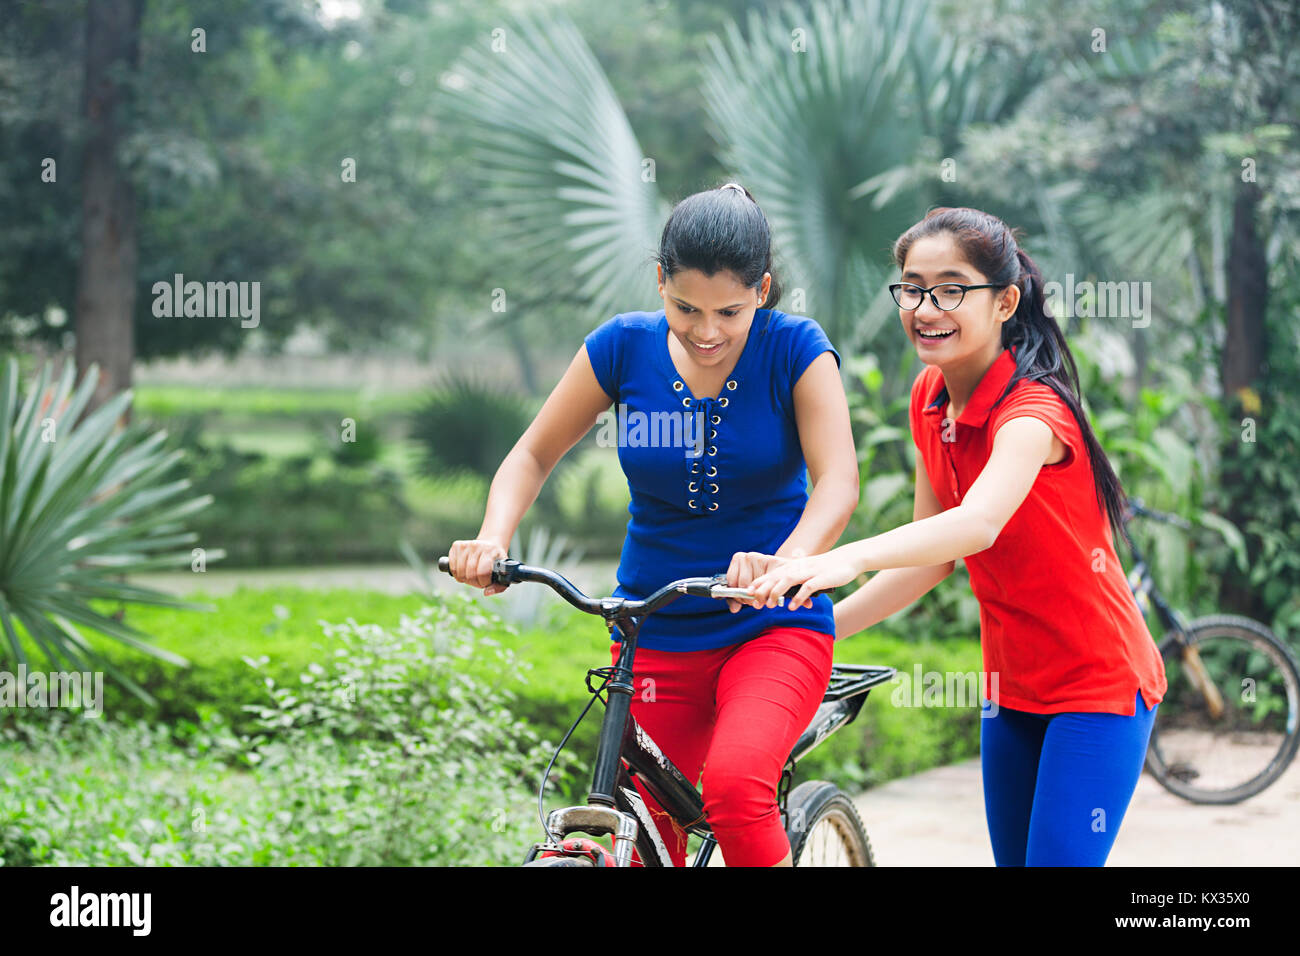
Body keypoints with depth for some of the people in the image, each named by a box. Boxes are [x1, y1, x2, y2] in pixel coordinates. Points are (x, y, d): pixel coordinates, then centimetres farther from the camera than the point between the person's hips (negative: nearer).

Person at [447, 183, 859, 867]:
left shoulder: (795, 349, -10)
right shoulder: (624, 347, -4)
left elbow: (838, 483, -21)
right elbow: (534, 455, 4)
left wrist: (788, 561, -42)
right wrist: (493, 538, -16)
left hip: (774, 629, -3)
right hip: (654, 634, 3)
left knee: (734, 783, -30)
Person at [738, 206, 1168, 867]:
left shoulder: (1032, 412, -24)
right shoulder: (930, 399, 1)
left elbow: (978, 523, -45)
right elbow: (932, 553, 7)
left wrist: (846, 559, -59)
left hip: (1098, 684, -8)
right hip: (1013, 682, 8)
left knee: (1059, 859, -14)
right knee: (1012, 858, 12)